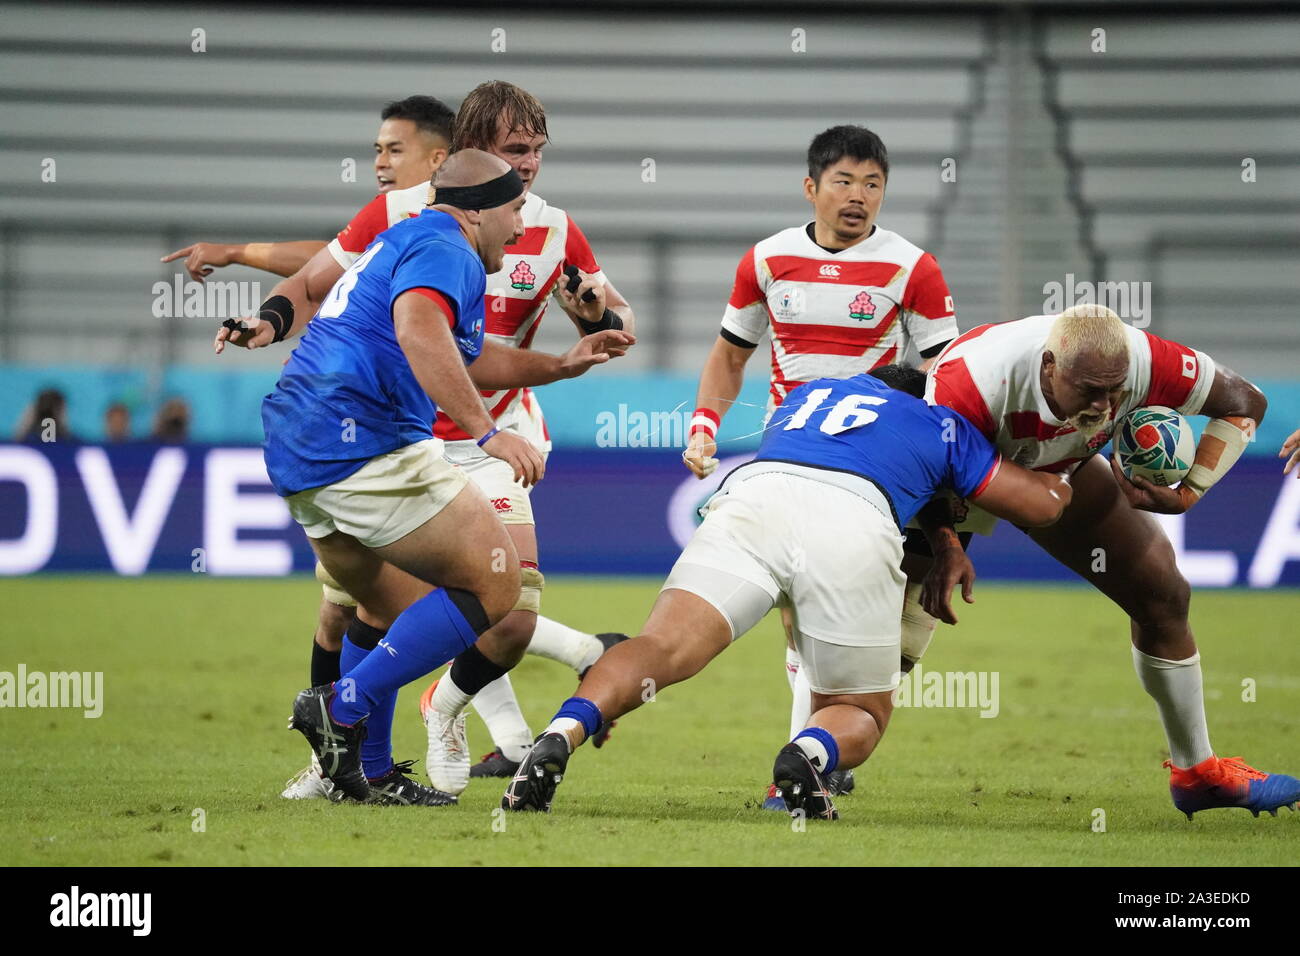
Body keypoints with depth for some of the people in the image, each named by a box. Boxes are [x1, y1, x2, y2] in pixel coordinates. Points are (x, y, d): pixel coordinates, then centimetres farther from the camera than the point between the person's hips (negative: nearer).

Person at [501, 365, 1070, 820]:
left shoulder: (808, 393, 43)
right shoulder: (942, 425, 34)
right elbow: (1044, 503, 32)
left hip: (752, 492, 2)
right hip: (857, 523, -2)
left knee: (658, 652, -10)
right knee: (862, 716, 15)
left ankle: (560, 736, -39)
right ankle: (810, 753, -20)